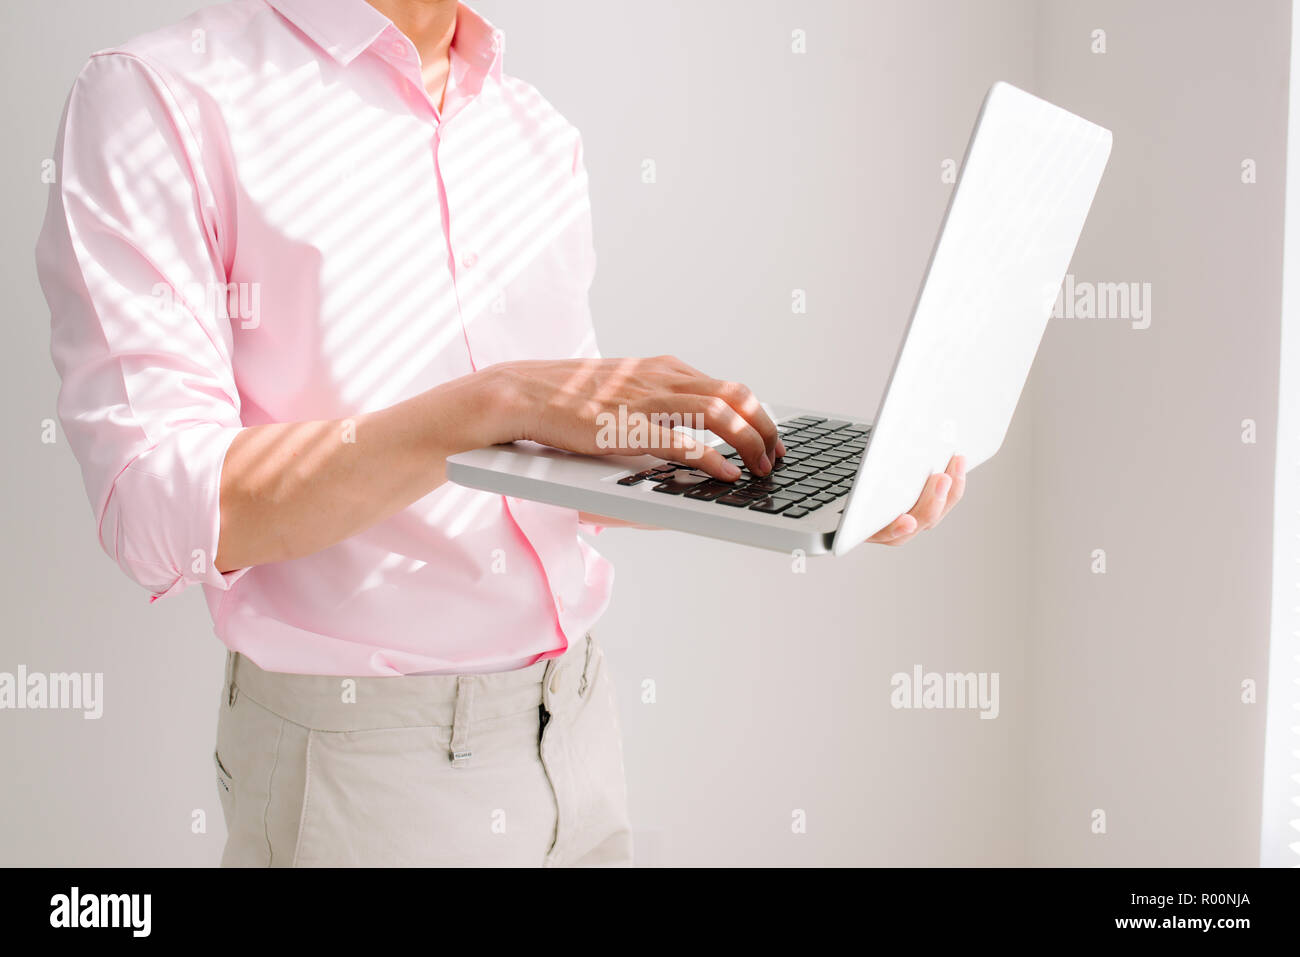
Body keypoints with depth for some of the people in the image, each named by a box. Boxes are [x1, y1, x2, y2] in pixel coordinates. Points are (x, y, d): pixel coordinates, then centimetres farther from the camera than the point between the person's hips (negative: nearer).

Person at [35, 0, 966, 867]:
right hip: (361, 754, -5)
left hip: (574, 724, 6)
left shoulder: (540, 132, 9)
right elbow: (155, 508, -20)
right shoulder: (164, 96, -11)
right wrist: (497, 401, -28)